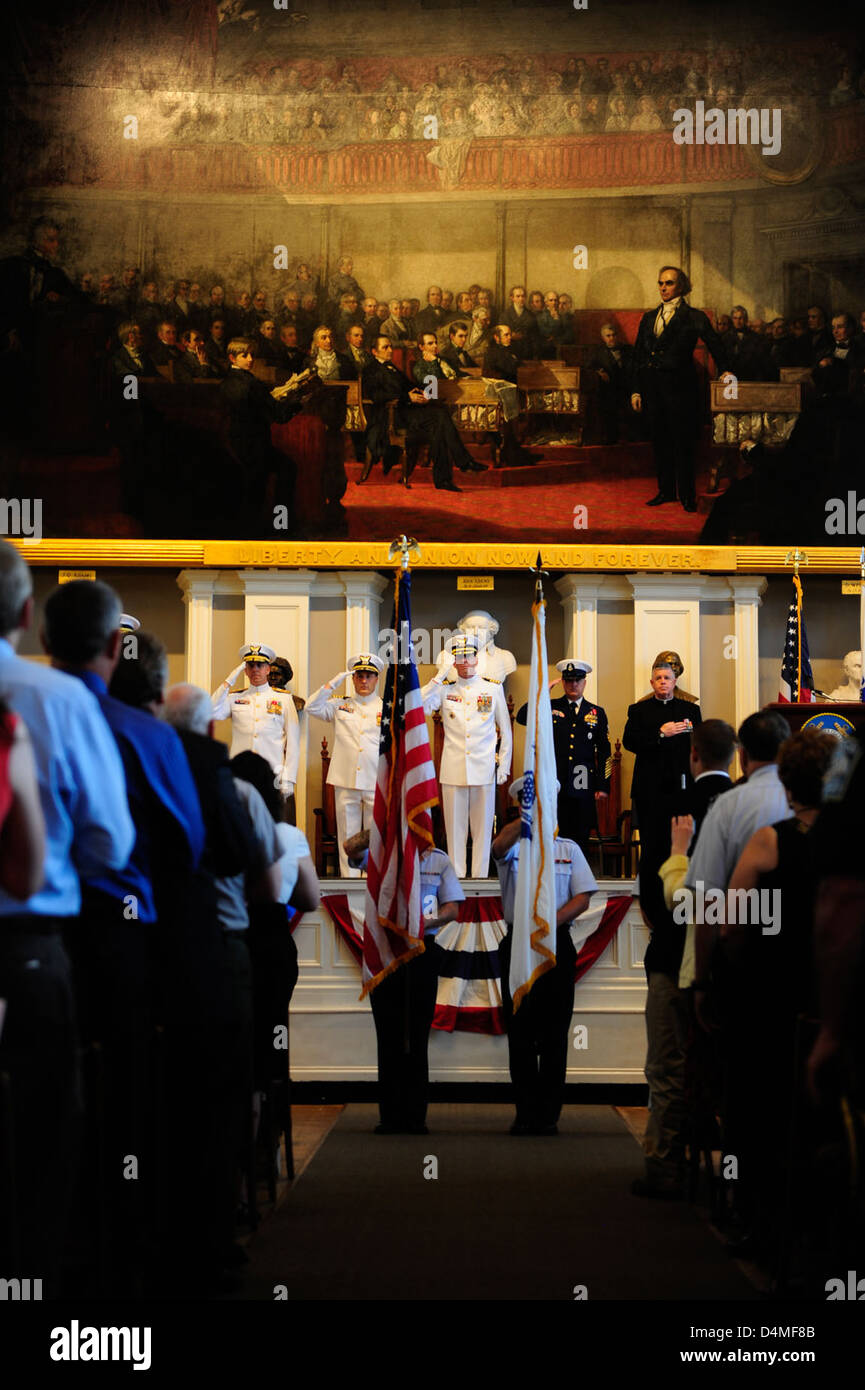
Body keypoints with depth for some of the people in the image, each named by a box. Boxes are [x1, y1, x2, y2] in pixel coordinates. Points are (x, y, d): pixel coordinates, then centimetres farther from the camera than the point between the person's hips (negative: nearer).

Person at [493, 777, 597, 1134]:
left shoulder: (569, 849, 12)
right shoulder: (512, 845, 6)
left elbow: (582, 897, 4)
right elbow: (500, 845, -20)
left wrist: (551, 921, -13)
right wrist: (526, 818, -40)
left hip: (557, 944, 1)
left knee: (554, 1036, 0)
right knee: (520, 1035, 2)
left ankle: (549, 1115, 5)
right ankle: (525, 1114, 8)